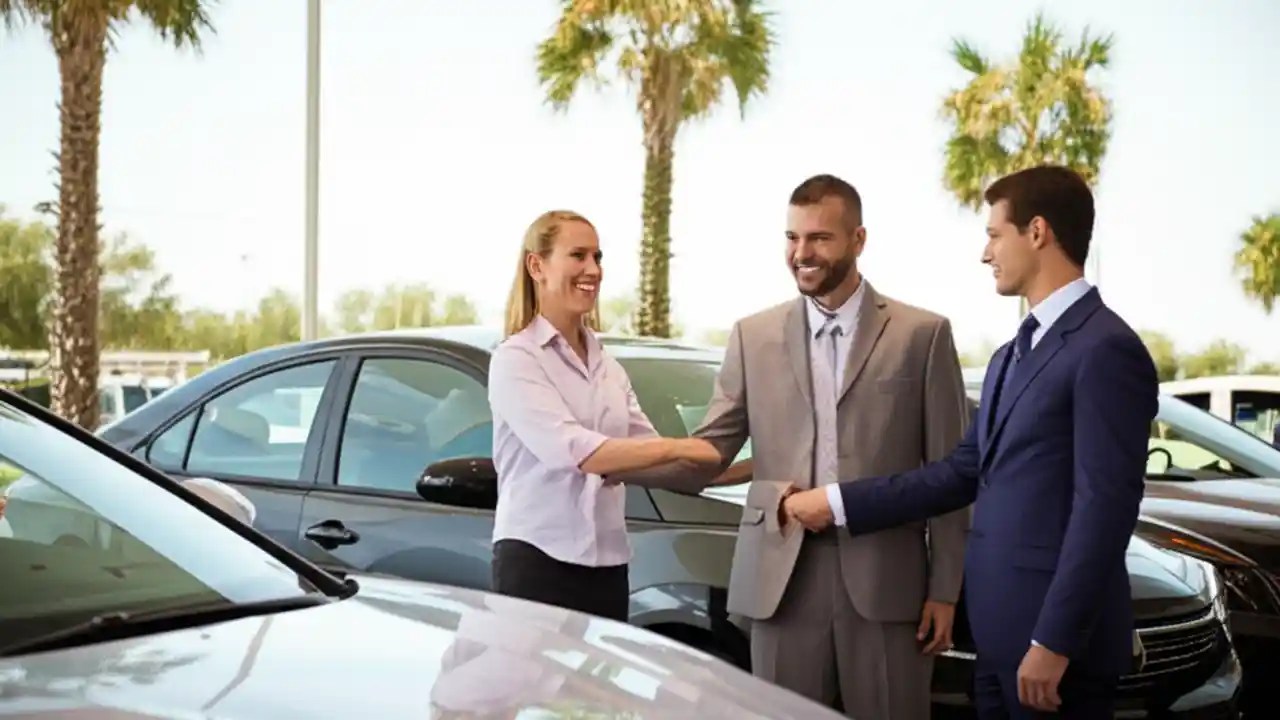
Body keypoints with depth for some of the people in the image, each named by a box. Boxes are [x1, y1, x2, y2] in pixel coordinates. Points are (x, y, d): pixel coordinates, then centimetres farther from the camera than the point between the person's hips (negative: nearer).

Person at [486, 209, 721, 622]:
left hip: (606, 563, 6)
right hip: (537, 559, -6)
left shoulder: (608, 366, 14)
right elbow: (573, 451, -19)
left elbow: (648, 447, 10)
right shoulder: (516, 360, -6)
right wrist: (679, 448, -23)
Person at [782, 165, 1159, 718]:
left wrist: (1053, 642, -20)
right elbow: (964, 472, 16)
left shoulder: (1105, 349, -13)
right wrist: (840, 503, 12)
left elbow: (1103, 507, -19)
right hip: (999, 630, 8)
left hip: (1055, 636, -8)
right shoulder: (1012, 356, 17)